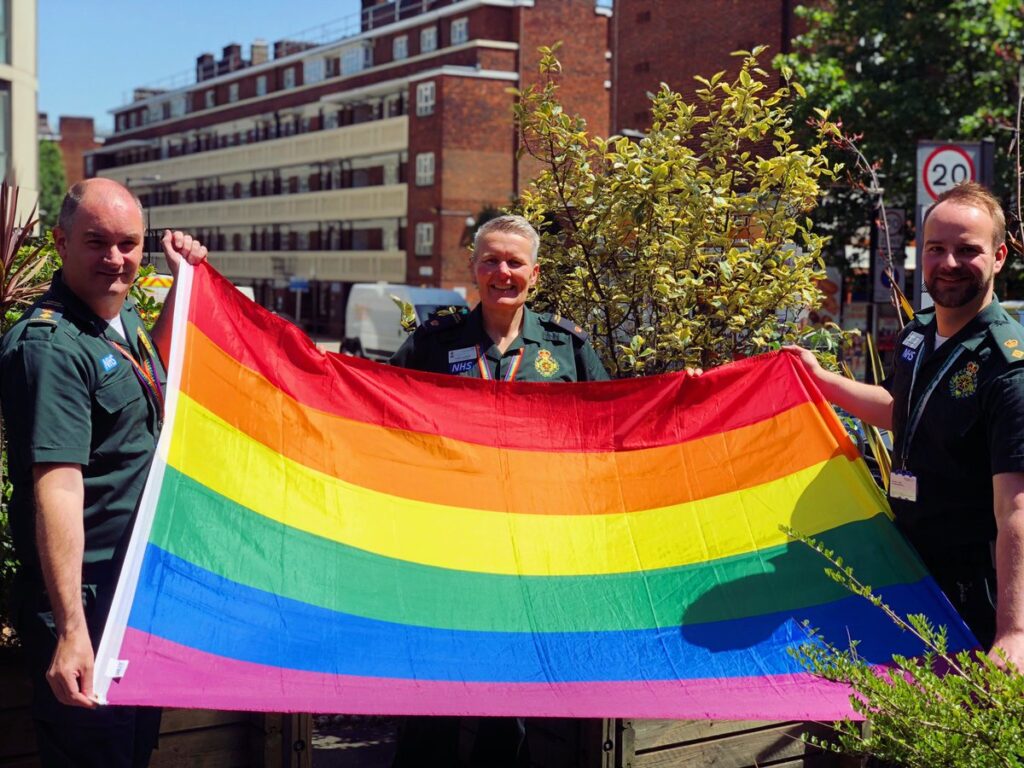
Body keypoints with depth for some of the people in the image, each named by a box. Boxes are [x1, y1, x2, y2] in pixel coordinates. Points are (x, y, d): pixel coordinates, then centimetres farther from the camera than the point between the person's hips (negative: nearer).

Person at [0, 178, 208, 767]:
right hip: (87, 604, -9)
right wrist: (71, 630, -34)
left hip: (144, 585, 9)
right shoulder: (50, 345, -22)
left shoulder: (123, 320, 7)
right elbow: (57, 486, -30)